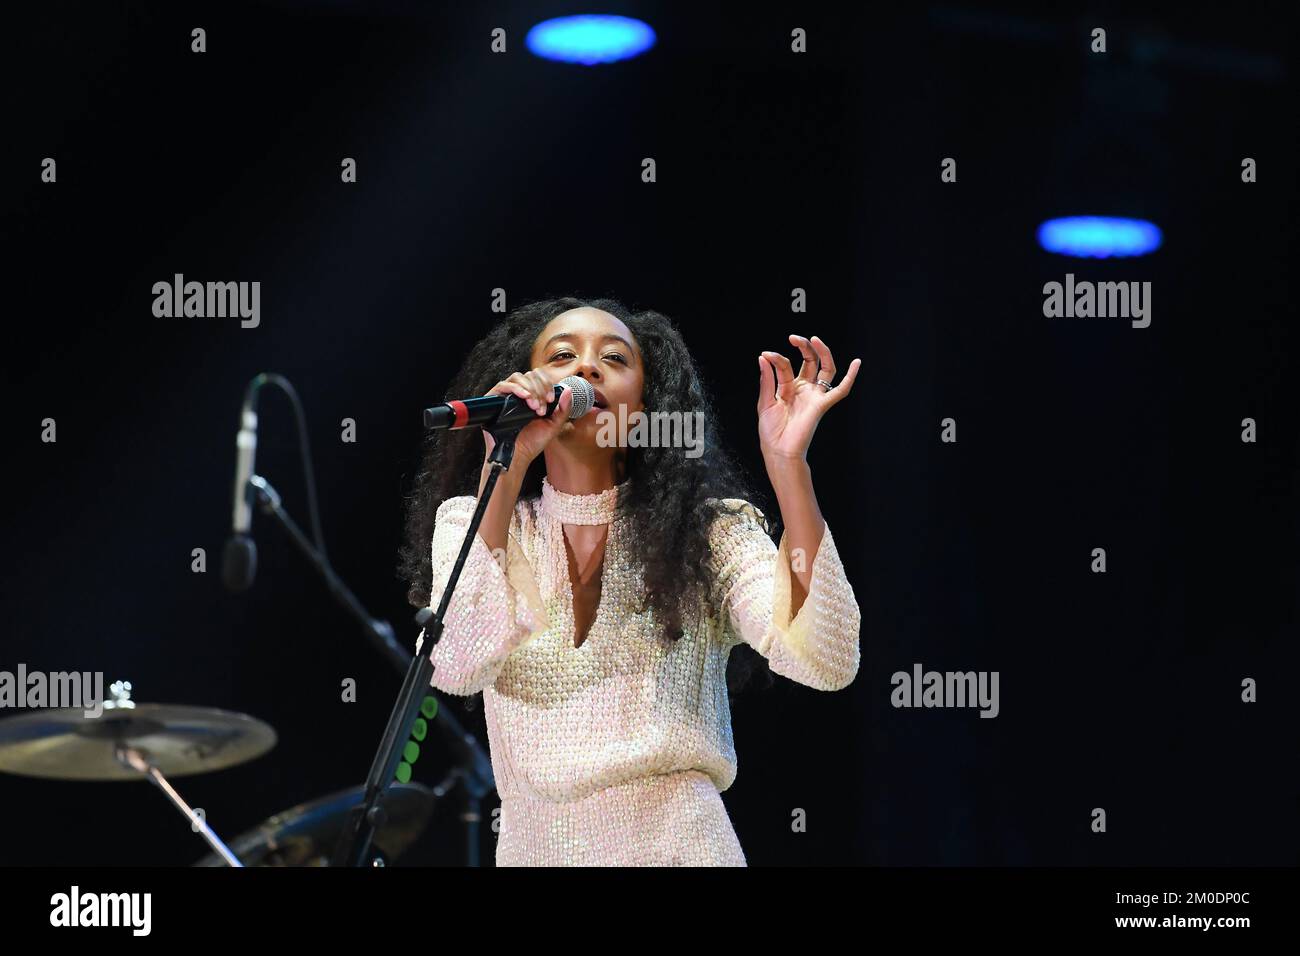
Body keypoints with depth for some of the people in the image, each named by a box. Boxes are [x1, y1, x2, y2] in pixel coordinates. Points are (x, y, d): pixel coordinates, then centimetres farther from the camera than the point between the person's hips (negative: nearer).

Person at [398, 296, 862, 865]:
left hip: (676, 842, -1)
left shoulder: (707, 529, -2)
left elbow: (824, 663, -17)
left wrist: (788, 463, -22)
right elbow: (456, 668, -17)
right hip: (532, 846, 1)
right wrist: (507, 466, -20)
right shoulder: (472, 521, 2)